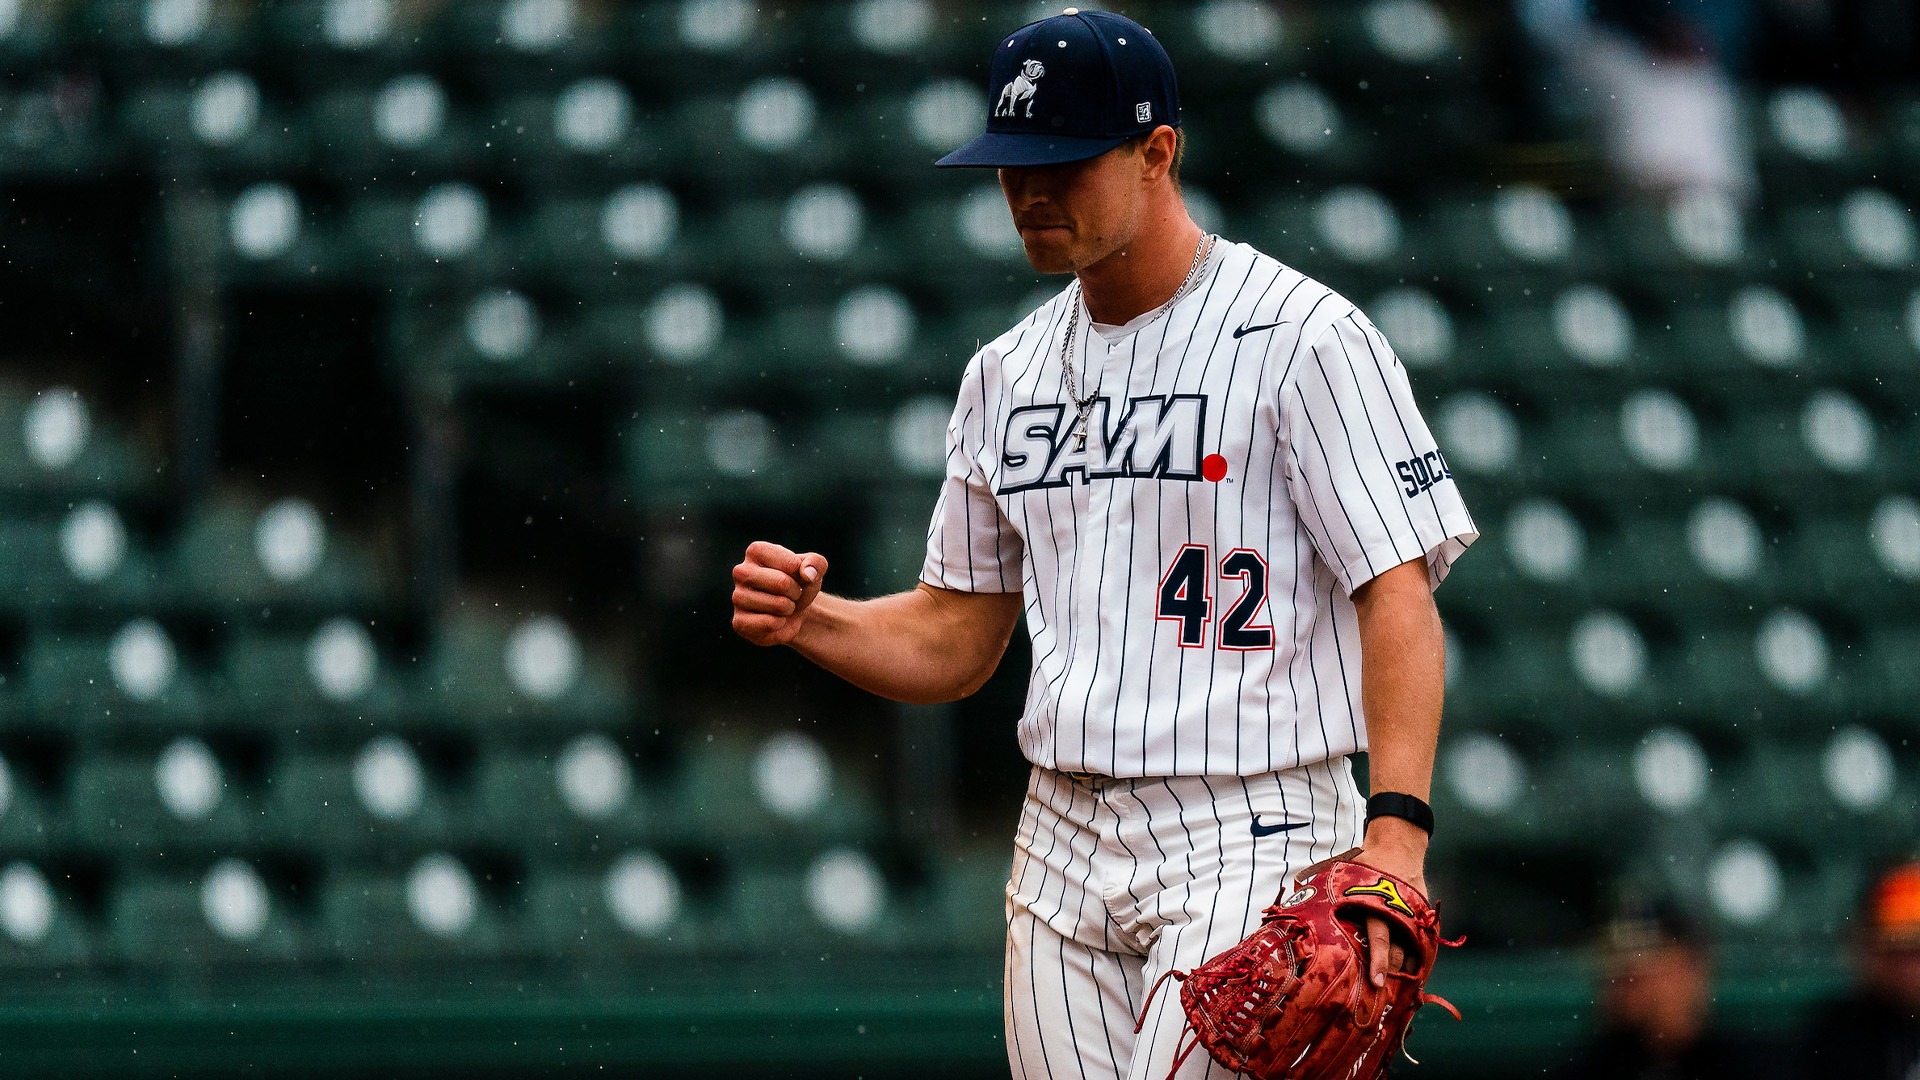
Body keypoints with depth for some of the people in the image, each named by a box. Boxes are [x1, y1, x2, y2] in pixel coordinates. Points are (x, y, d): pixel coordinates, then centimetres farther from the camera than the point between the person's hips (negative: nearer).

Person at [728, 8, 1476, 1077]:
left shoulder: (1306, 338, -7)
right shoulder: (1008, 373, 15)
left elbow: (1400, 593, -13)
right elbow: (956, 640, 21)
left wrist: (1397, 828, -25)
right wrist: (809, 619, 0)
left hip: (1249, 841, -7)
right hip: (1063, 854, 7)